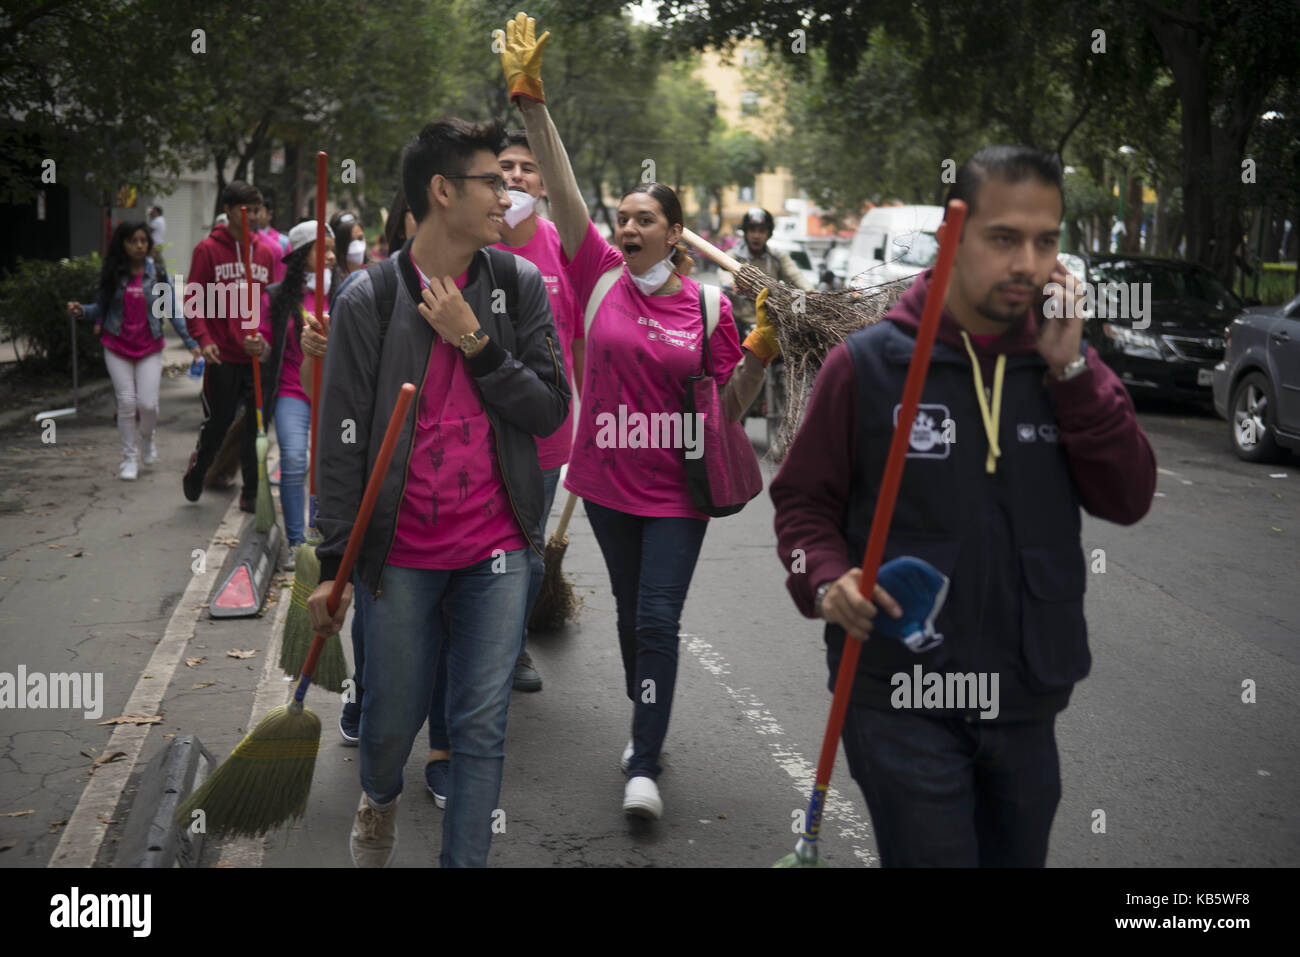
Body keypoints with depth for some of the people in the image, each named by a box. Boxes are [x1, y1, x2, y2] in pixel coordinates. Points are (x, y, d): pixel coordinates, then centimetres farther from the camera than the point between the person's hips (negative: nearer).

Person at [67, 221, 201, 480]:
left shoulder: (158, 274, -2)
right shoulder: (112, 275, -1)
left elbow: (173, 312, 1)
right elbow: (101, 308, 5)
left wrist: (190, 342, -4)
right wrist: (82, 310, -15)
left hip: (149, 348, 0)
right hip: (118, 348, 0)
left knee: (148, 403, -6)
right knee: (126, 402, 1)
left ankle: (147, 439, 28)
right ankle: (130, 457, 15)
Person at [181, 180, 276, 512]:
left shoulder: (265, 253, 11)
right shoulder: (207, 250, 0)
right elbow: (194, 300, -2)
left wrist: (266, 335, -1)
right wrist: (204, 338, -15)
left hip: (257, 354, 3)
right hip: (223, 355, -3)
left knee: (257, 424, 3)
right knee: (217, 421, 4)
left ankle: (251, 493, 12)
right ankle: (196, 473, 30)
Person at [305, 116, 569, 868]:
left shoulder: (521, 285, 1)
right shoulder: (369, 300, -5)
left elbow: (551, 411, -2)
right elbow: (342, 443, -4)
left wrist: (476, 345, -14)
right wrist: (334, 566, -4)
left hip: (496, 550, 1)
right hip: (400, 553, -1)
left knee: (482, 727, 2)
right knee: (394, 716, 13)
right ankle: (381, 799, 46)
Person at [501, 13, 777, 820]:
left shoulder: (708, 304, -6)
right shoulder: (602, 275, -3)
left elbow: (729, 405, 1)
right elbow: (562, 188, -13)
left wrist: (762, 353, -17)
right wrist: (532, 101, -21)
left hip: (676, 488, -2)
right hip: (608, 479, 3)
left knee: (658, 618, -7)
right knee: (630, 612, 17)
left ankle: (644, 767, -1)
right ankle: (649, 728, 37)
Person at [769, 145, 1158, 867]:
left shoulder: (1064, 365, 4)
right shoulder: (868, 363, -7)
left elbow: (1128, 500, -4)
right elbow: (803, 498, 0)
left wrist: (1071, 371, -12)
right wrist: (824, 579, -19)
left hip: (1027, 703, 5)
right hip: (901, 699, -4)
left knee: (1017, 855, 20)